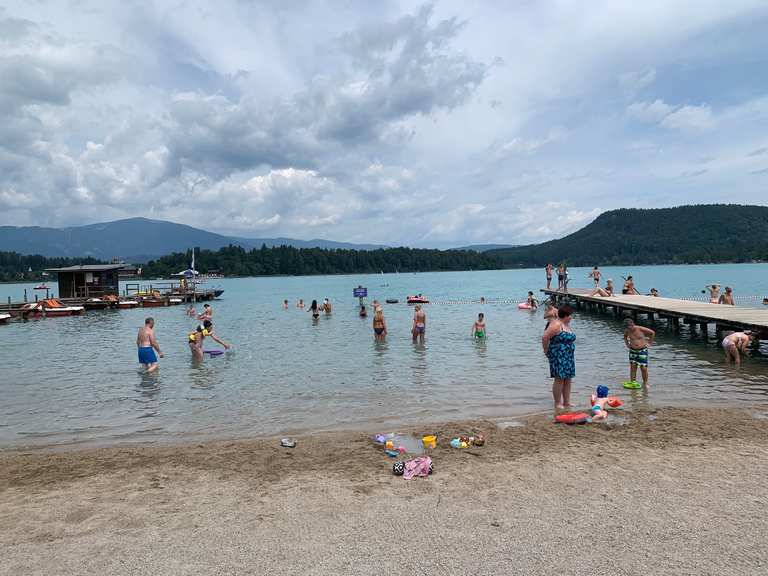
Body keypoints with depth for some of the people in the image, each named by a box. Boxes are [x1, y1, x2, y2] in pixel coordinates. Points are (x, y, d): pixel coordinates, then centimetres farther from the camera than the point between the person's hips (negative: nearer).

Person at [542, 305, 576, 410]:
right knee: (559, 379, -6)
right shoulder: (556, 325, -17)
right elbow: (545, 337, -21)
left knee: (567, 380, 11)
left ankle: (566, 402, 19)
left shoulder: (567, 324, 13)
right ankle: (557, 404, 2)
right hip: (558, 357, -9)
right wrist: (546, 350, -10)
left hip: (568, 357, 9)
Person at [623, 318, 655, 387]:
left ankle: (645, 383, 13)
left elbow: (652, 333, -1)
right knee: (633, 367, 0)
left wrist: (650, 342, 0)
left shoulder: (641, 329, -14)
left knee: (644, 368, -2)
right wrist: (627, 344, 9)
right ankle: (632, 382, 6)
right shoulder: (627, 331, -3)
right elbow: (625, 336, 22)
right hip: (633, 351, 3)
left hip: (642, 350, -3)